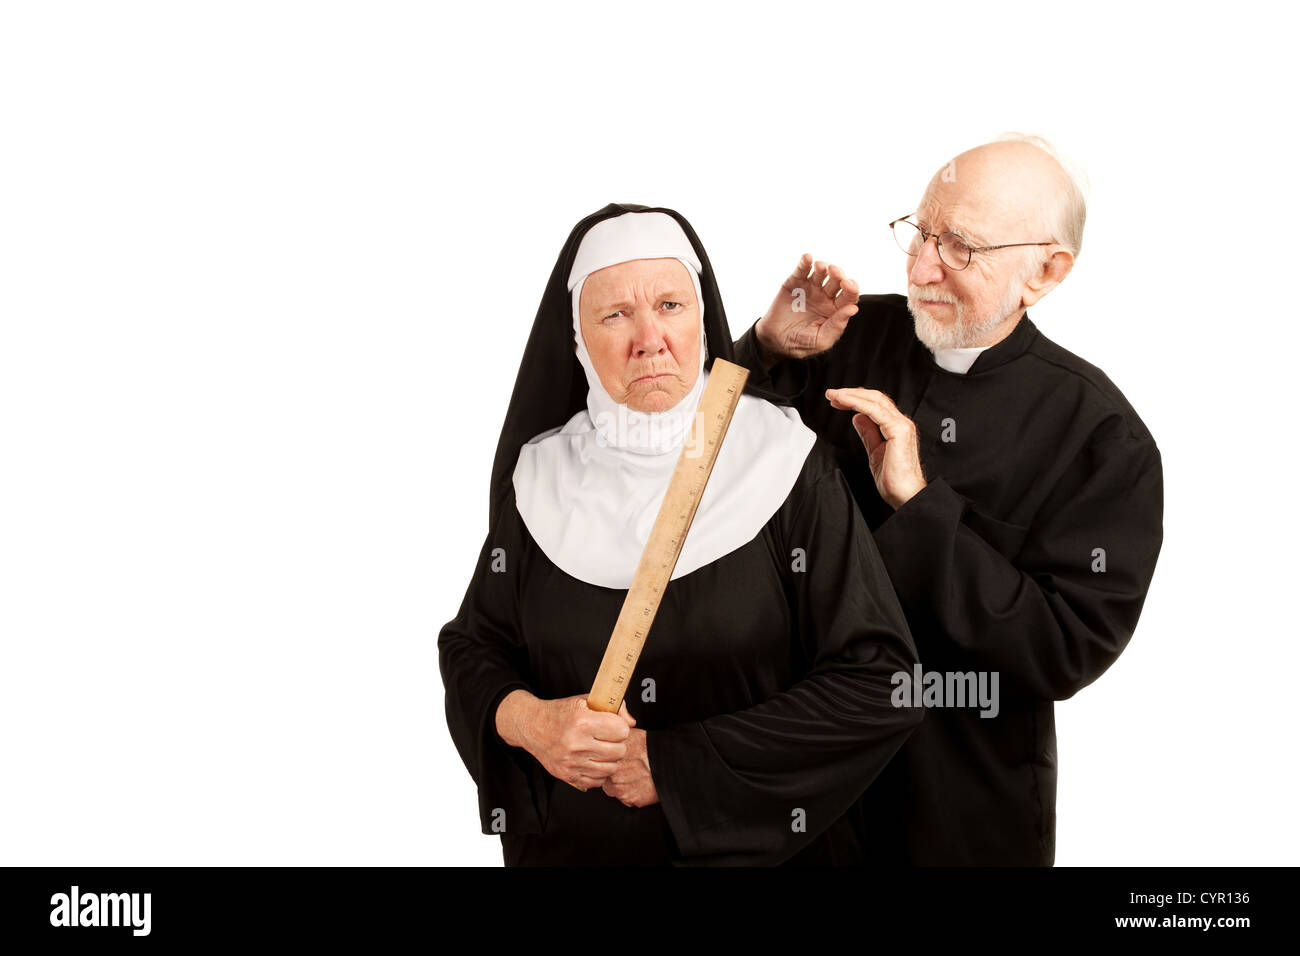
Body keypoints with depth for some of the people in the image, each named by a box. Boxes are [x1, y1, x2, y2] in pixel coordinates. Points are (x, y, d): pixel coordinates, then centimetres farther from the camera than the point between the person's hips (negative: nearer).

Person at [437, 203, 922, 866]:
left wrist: (676, 762, -18)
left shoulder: (785, 467, -14)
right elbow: (472, 645, 4)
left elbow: (881, 683, -17)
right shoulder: (541, 480, -5)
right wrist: (529, 721, -18)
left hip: (761, 841, -2)